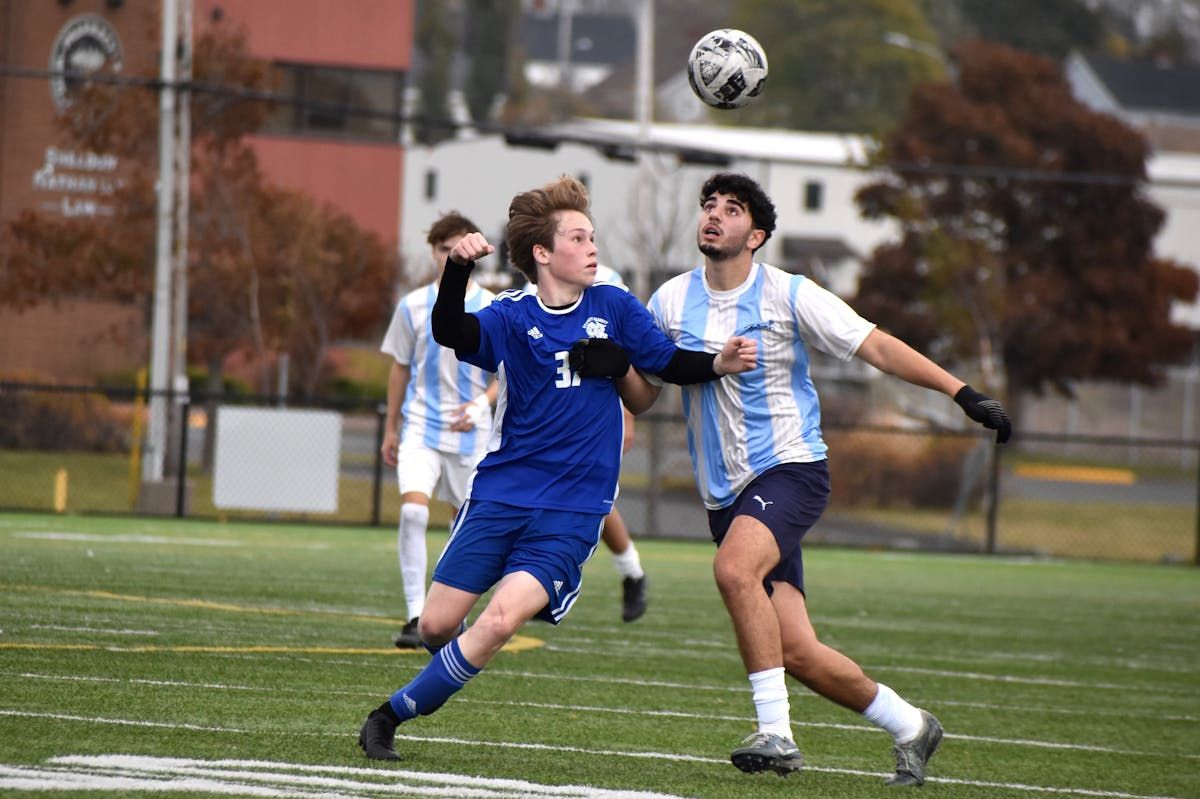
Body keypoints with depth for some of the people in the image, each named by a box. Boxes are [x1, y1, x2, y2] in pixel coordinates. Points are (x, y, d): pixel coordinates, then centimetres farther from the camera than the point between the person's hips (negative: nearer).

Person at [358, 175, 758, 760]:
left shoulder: (614, 308, 3)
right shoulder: (511, 317, -3)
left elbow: (669, 364, 10)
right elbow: (451, 333, -21)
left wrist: (721, 363, -10)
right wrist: (458, 268, -39)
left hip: (571, 512, 0)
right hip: (499, 493, 1)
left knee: (502, 618, -20)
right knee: (436, 625, -2)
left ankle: (392, 715, -7)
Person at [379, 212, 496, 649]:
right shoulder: (413, 306, 3)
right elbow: (400, 368, 12)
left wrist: (480, 406, -15)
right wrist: (391, 428, 13)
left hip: (469, 433, 0)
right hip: (421, 427, 0)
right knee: (412, 510, -20)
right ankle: (415, 617, -21)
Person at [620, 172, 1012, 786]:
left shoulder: (788, 296, -5)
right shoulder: (671, 300, 6)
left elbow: (878, 348, -6)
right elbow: (641, 395, 10)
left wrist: (962, 393, -15)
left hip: (790, 467, -4)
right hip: (725, 494, 4)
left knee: (734, 569, -34)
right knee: (797, 654, -2)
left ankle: (776, 733, -28)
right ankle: (909, 726, 21)